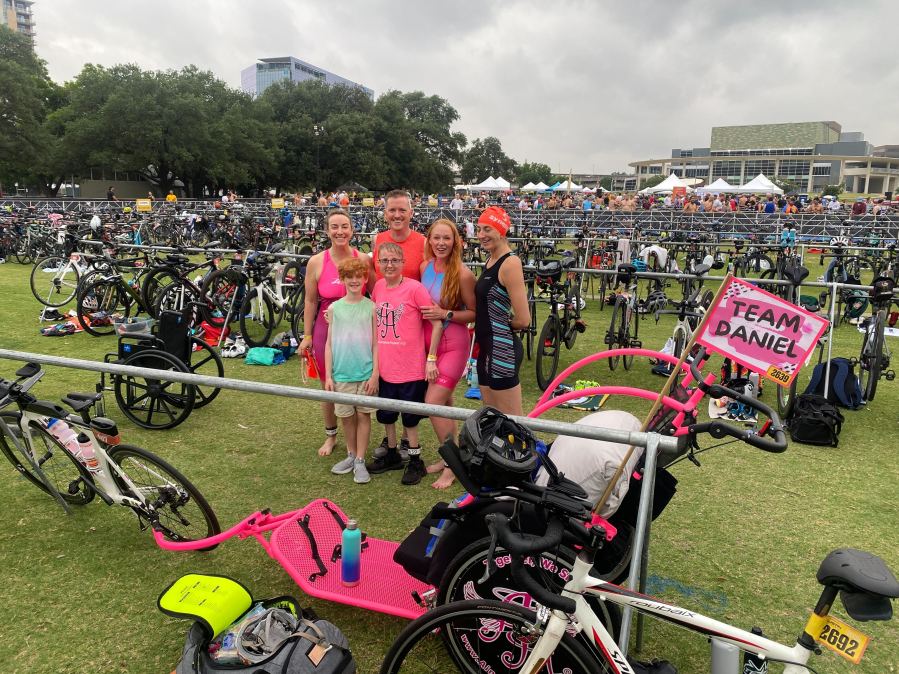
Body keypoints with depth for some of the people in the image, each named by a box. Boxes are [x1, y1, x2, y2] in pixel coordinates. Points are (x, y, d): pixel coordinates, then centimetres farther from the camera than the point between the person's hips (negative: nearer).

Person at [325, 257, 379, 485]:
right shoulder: (334, 308, 1)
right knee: (346, 416, 11)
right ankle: (351, 455, 29)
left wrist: (375, 374, -6)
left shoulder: (371, 307, -2)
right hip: (341, 373, 2)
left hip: (366, 373, -1)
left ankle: (360, 461, 15)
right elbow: (329, 343, 4)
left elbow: (376, 343, -1)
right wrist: (328, 375, 2)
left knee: (363, 415, 5)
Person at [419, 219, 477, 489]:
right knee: (445, 403, 14)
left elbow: (474, 313, -10)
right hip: (429, 342, 6)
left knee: (433, 403, -11)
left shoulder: (462, 274, -16)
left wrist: (445, 314, -23)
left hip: (453, 344, -6)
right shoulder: (425, 267, 2)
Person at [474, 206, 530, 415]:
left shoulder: (510, 263, -17)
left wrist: (502, 325, -1)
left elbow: (523, 320, -19)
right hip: (487, 348, 9)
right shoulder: (490, 261, 10)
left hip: (502, 349, -9)